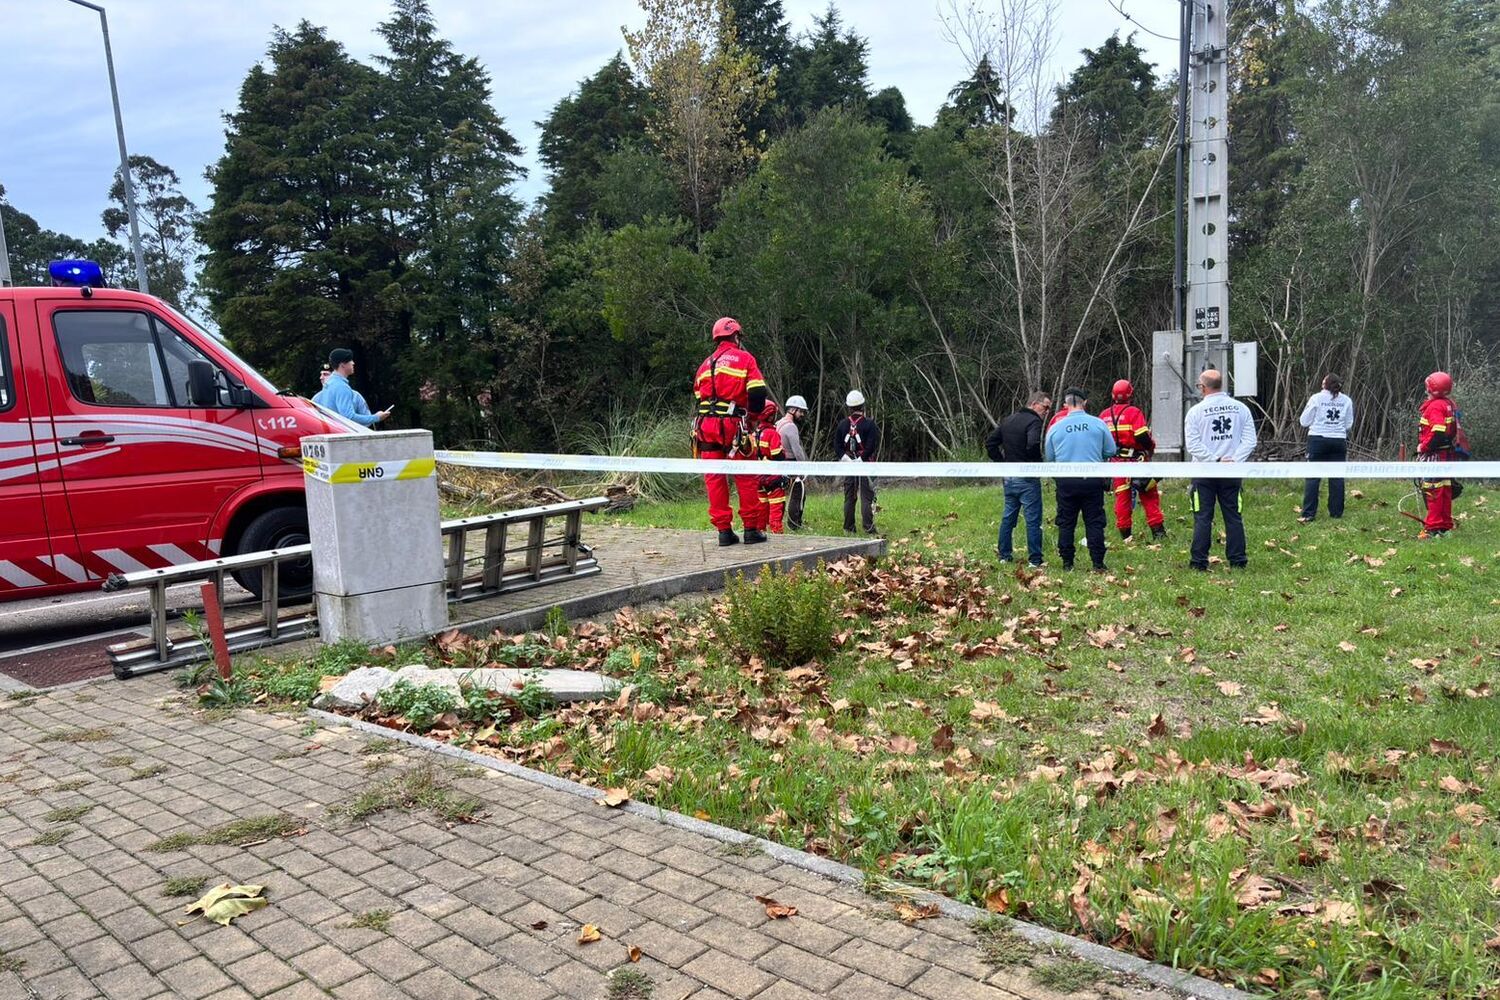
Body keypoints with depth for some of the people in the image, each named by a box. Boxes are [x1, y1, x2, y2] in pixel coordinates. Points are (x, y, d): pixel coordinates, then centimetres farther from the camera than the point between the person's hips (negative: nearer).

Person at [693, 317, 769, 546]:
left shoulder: (706, 363, 17)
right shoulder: (745, 358, 2)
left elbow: (698, 395, 18)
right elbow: (757, 393, -7)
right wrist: (754, 412, 11)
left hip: (706, 424, 4)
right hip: (734, 424, -4)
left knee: (714, 478, 5)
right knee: (746, 478, 4)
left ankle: (723, 529, 6)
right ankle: (751, 529, 5)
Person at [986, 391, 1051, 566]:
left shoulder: (1007, 420, 12)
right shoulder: (1033, 421, -13)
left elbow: (990, 442, 13)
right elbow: (1033, 445, -30)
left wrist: (1002, 463, 12)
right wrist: (1038, 465, -14)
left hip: (1009, 477, 8)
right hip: (1027, 479, -8)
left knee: (1008, 516, 16)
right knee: (1033, 519, -1)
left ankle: (1004, 555, 22)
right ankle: (1035, 560, 1)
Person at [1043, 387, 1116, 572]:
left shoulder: (1055, 427, 0)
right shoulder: (1098, 424, -3)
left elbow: (1049, 458, 8)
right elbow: (1111, 451, 4)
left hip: (1066, 481, 1)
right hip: (1092, 479, 0)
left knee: (1066, 523, 9)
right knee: (1094, 522, 6)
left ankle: (1067, 563, 11)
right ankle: (1098, 563, 4)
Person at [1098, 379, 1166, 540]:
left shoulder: (1104, 415, 7)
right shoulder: (1134, 412, -10)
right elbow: (1142, 437, -17)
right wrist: (1151, 446, 1)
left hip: (1116, 462, 5)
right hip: (1136, 460, -4)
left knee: (1122, 498, 8)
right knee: (1149, 496, 3)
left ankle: (1125, 534, 10)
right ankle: (1158, 531, 1)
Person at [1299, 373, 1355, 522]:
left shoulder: (1316, 398, -5)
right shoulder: (1346, 400, 4)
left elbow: (1304, 421, -1)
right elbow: (1349, 424, 9)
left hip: (1318, 439, -3)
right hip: (1339, 440, 3)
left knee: (1312, 477, -1)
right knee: (1337, 477, 10)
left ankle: (1308, 513, -5)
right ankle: (1336, 511, 15)